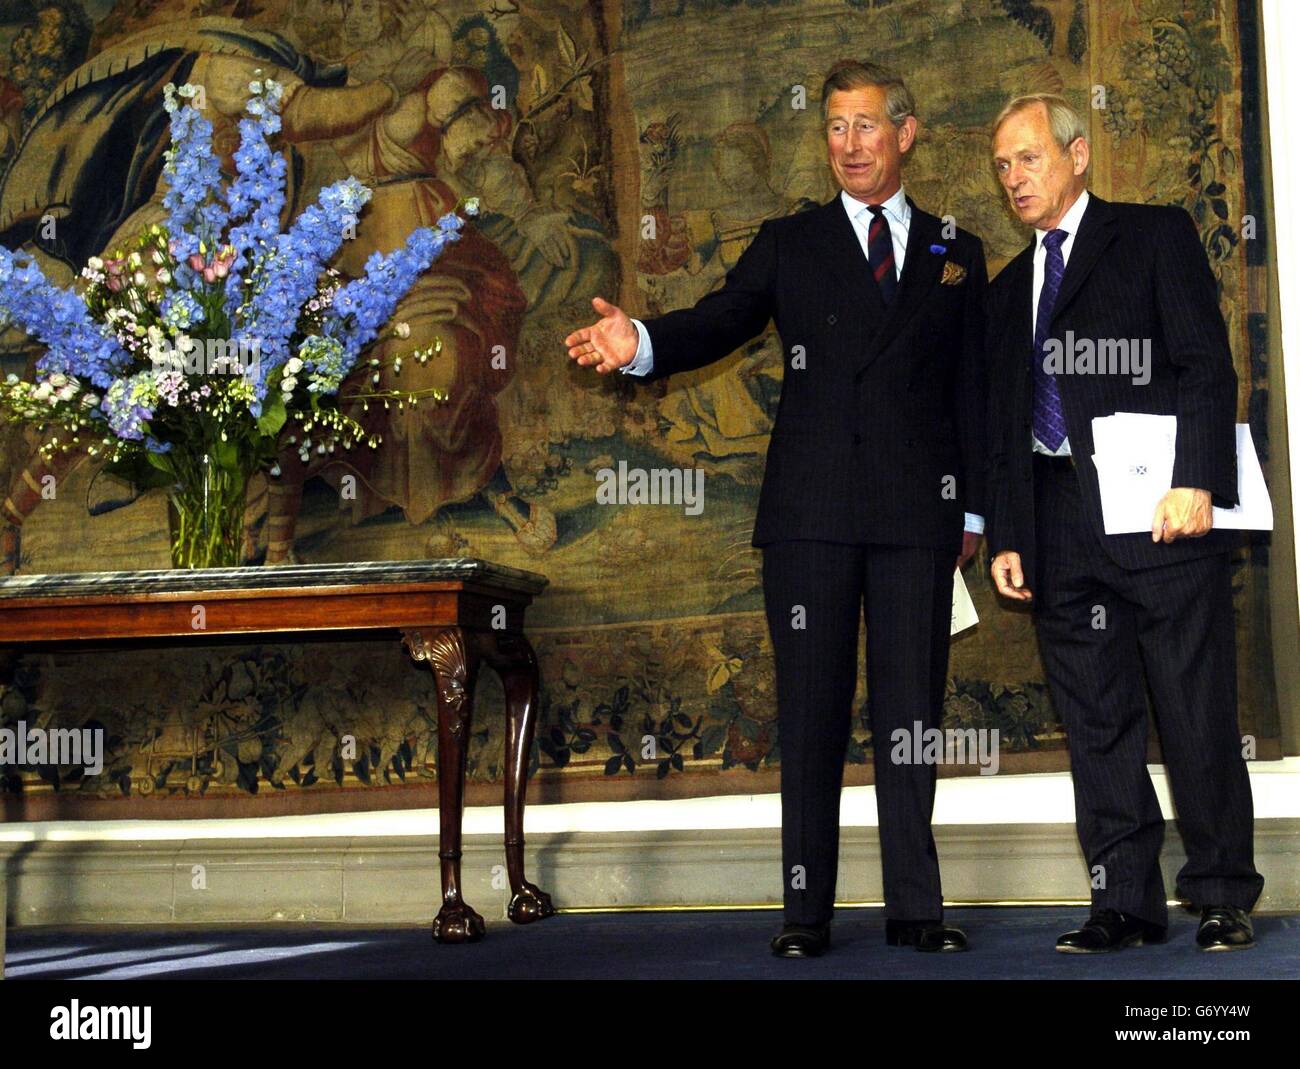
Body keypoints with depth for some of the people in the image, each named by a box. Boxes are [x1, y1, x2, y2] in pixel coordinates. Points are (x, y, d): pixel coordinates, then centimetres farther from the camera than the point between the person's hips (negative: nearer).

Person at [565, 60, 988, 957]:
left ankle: (916, 907, 10)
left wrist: (975, 509, 8)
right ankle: (808, 909, 7)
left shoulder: (956, 255, 14)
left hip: (919, 515, 1)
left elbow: (973, 390, 13)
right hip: (812, 512, -1)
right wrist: (642, 343, -24)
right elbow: (719, 323, -3)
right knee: (810, 711, 1)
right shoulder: (789, 244, 11)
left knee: (913, 710, 3)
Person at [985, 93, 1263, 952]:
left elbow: (1208, 366, -4)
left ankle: (1223, 899, 9)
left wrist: (1196, 484, -16)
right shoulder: (1009, 289, 22)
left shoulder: (1156, 237, 6)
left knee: (1199, 719, -2)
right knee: (1097, 726, 5)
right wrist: (1006, 537, 10)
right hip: (1062, 533, 5)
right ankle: (1126, 903, 11)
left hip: (1160, 513, -5)